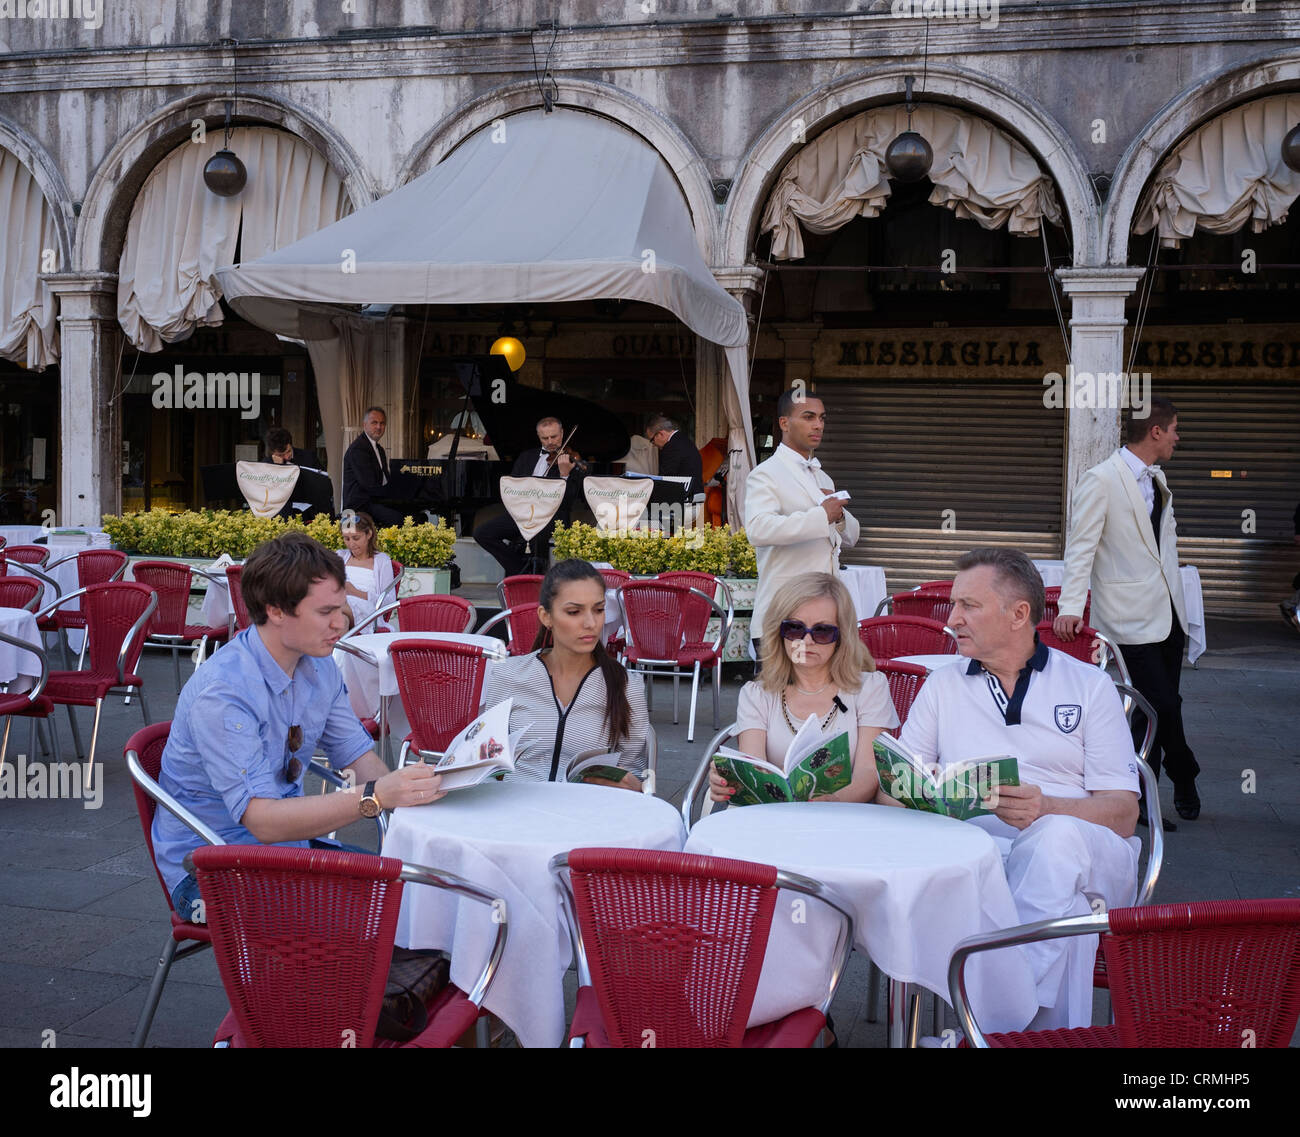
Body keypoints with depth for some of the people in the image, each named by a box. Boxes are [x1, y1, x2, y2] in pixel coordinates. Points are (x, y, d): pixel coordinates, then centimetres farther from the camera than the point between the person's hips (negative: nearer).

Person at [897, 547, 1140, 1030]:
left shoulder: (1090, 686, 14)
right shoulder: (943, 686, 21)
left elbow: (1123, 812, 3)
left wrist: (1045, 809, -19)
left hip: (1076, 846, 0)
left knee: (1057, 837, -38)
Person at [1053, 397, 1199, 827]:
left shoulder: (1157, 478, 14)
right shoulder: (1101, 480, -11)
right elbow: (1080, 547, -14)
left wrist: (1175, 597, 19)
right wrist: (1070, 607, -21)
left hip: (1168, 613, 8)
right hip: (1131, 616, -8)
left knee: (1157, 708, 9)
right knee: (1163, 706, -9)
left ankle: (1140, 797, 20)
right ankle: (1184, 780, 14)